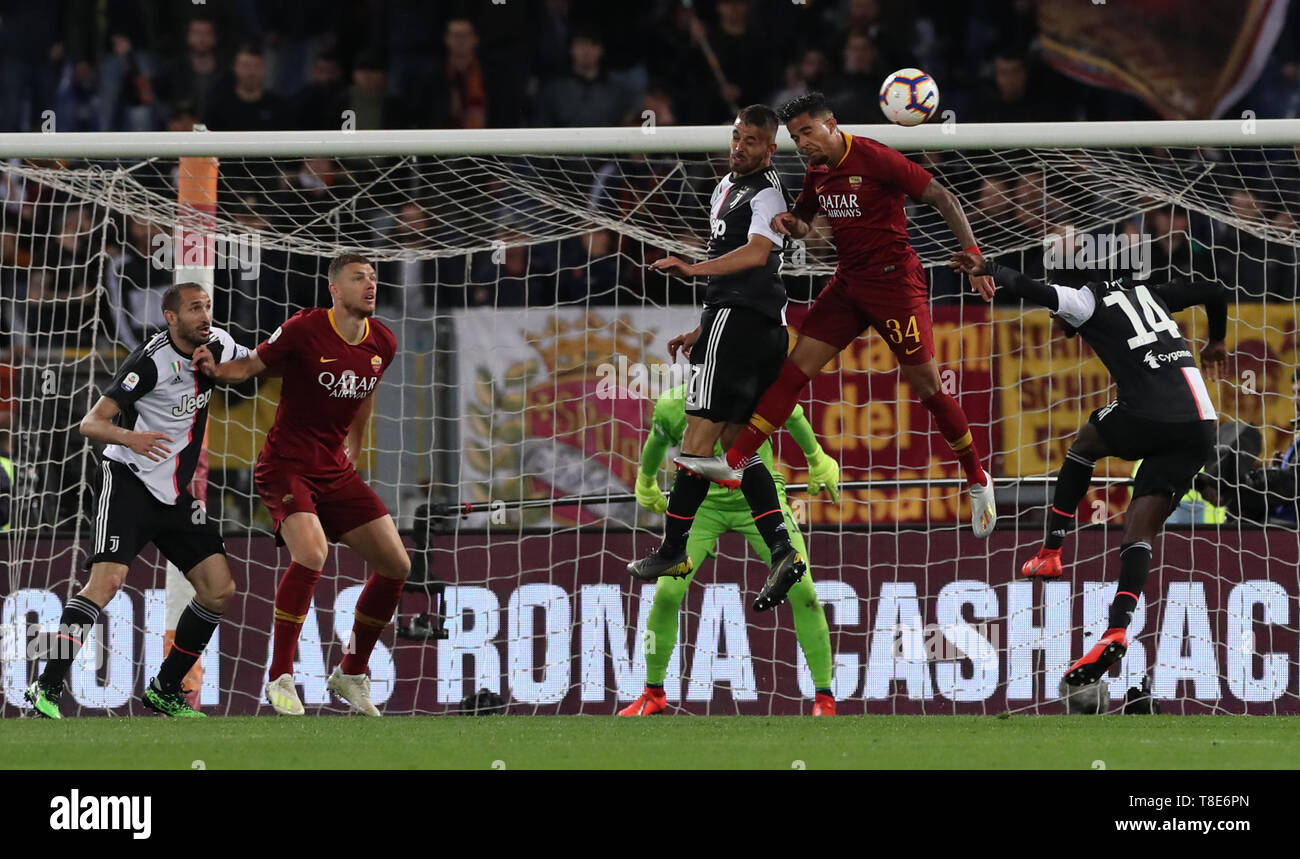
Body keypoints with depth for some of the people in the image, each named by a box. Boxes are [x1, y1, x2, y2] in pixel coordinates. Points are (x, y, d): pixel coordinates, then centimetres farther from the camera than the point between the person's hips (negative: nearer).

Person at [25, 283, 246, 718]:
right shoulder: (152, 360, -17)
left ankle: (164, 690, 13)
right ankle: (47, 689, -21)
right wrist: (129, 436, -39)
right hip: (131, 483, -7)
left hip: (177, 494, 7)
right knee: (107, 580, -22)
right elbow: (91, 423, -20)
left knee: (220, 590, 1)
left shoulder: (217, 344, 3)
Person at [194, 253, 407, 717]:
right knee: (311, 553, -29)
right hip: (286, 466, -7)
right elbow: (250, 365, -8)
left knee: (396, 566, 2)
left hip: (335, 468, 7)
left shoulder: (382, 343, 3)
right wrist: (216, 369, -29)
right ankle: (280, 679, -19)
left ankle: (351, 675, 19)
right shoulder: (304, 330, -15)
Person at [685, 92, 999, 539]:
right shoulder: (817, 172, 7)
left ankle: (977, 480, 14)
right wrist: (790, 223, -1)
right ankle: (732, 461, -9)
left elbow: (942, 198, -14)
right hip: (849, 284, 7)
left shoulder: (874, 158, -16)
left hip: (894, 280, -7)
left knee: (926, 385, -3)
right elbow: (803, 225, 24)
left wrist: (973, 254, -21)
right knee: (795, 366, -3)